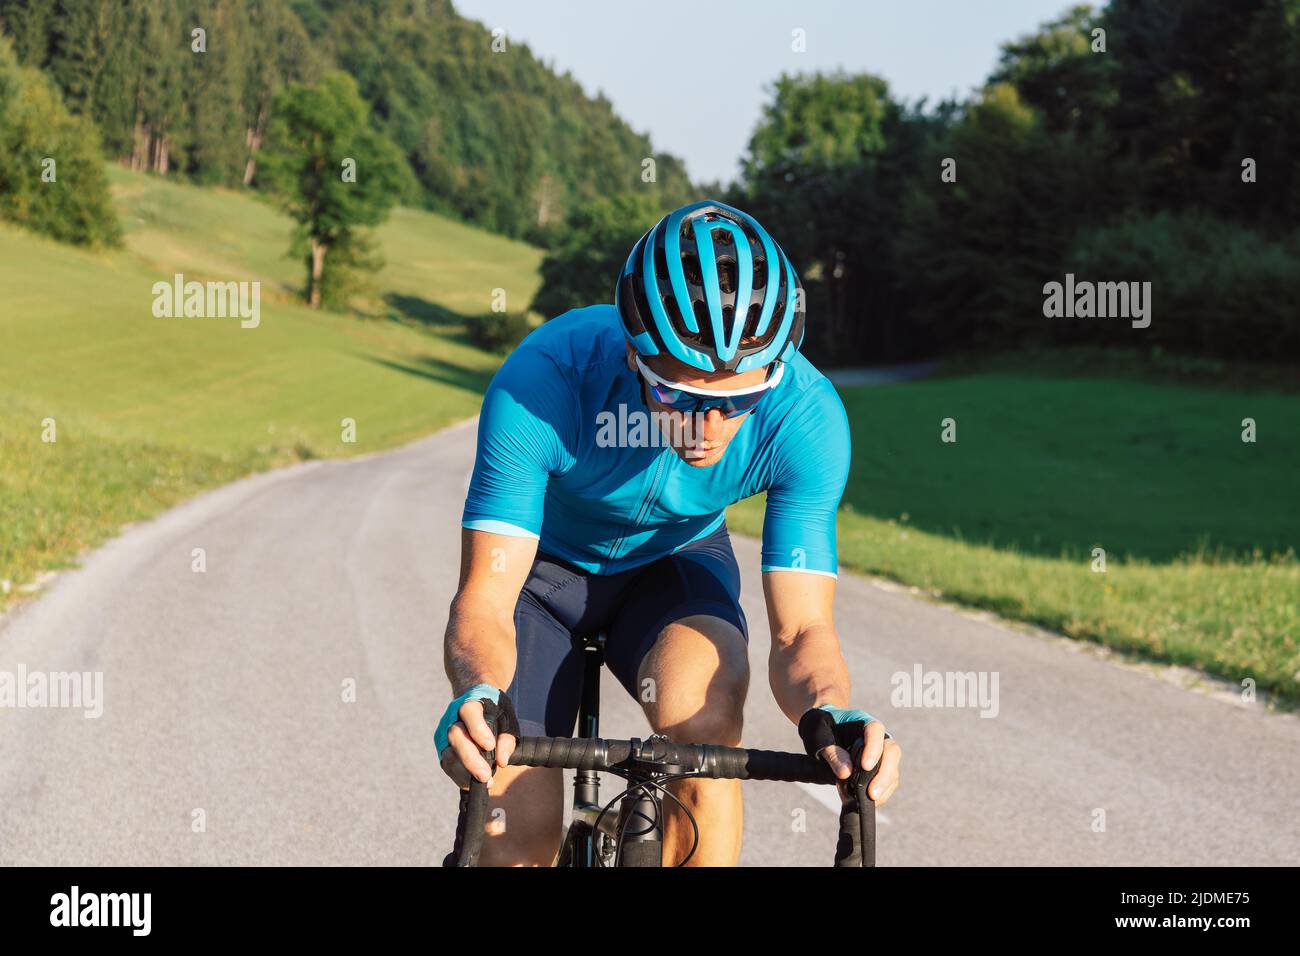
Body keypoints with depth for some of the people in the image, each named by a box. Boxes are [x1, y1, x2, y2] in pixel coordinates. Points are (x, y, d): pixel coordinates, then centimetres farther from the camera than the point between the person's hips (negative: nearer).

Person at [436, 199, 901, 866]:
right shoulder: (540, 385, -37)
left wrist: (828, 716, -49)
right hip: (541, 563, -1)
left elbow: (800, 629, -27)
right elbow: (483, 602, -36)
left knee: (703, 720, -32)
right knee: (519, 839, -14)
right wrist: (479, 697, -58)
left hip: (672, 561, 1)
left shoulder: (806, 417, -31)